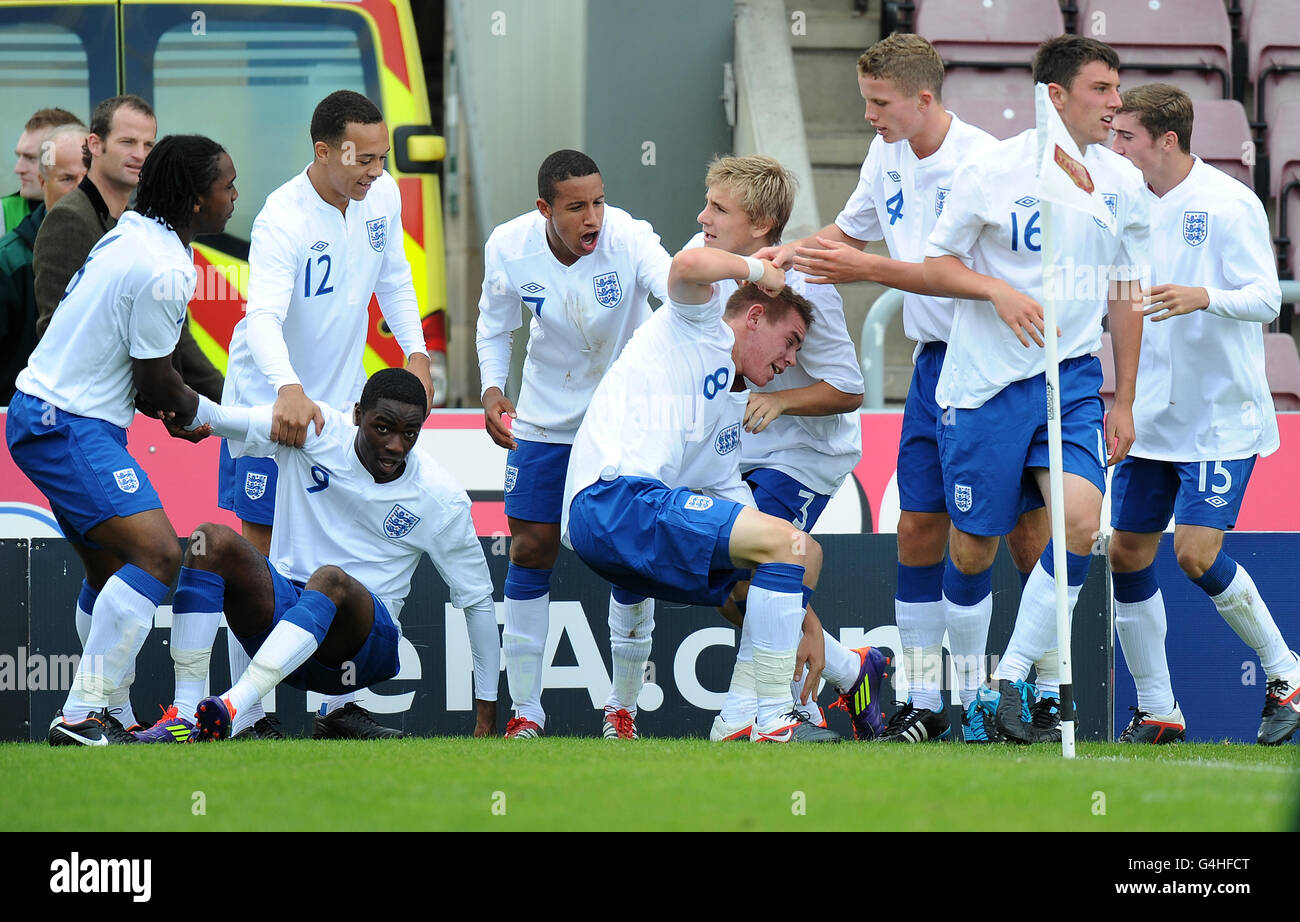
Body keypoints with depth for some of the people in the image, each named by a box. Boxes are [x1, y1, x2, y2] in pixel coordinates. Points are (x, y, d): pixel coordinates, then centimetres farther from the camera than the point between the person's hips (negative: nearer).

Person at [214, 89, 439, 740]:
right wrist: (289, 392, -55)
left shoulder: (383, 196, -4)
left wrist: (416, 351, 2)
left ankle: (336, 707, 17)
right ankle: (248, 716, 1)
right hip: (270, 405, -6)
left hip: (342, 402, 6)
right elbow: (263, 318, -38)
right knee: (261, 554, -4)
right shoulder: (283, 219, -26)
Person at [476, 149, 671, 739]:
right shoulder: (509, 248, -16)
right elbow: (494, 325, 4)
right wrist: (493, 390, -11)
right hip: (545, 419, 2)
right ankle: (525, 712, 12)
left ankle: (620, 709, 13)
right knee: (531, 551, 1)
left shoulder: (626, 238, -26)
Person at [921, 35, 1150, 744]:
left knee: (1080, 520, -19)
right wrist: (998, 290, -20)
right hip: (984, 383, -3)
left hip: (1073, 378, 3)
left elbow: (1126, 293, 13)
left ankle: (1019, 676, -8)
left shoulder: (1124, 184, 5)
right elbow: (935, 264, 0)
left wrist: (1123, 403, 12)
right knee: (973, 547, 2)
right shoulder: (991, 171, -8)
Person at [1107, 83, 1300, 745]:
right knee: (1127, 552, 3)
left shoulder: (1229, 205, -13)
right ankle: (1156, 711, 13)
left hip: (1220, 415, -7)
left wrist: (1202, 297, -36)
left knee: (1197, 553, -14)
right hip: (1151, 415, 7)